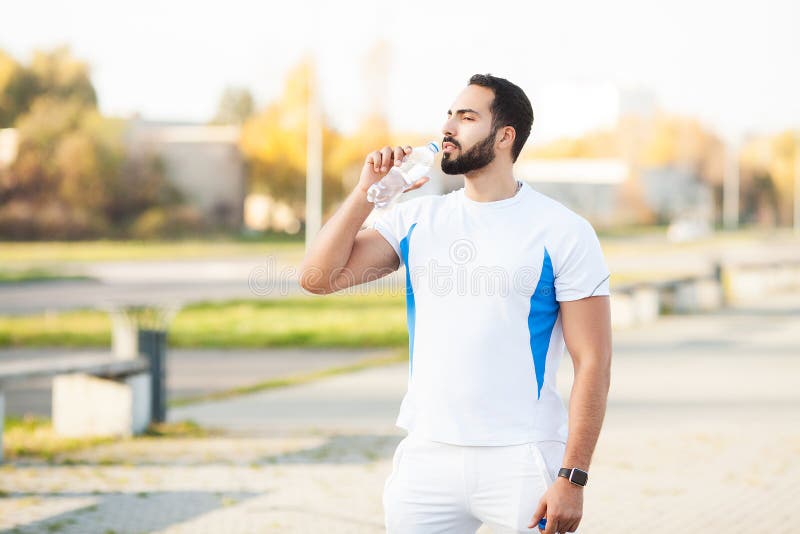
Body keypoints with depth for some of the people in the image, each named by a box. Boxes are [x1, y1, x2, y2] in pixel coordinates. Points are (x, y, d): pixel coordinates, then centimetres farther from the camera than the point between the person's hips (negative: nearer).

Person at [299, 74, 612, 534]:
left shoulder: (561, 231, -4)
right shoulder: (417, 218, 8)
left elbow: (593, 362, -7)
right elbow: (319, 278, 1)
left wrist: (573, 479, -14)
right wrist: (368, 191, -5)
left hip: (523, 462, -4)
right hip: (427, 457, 4)